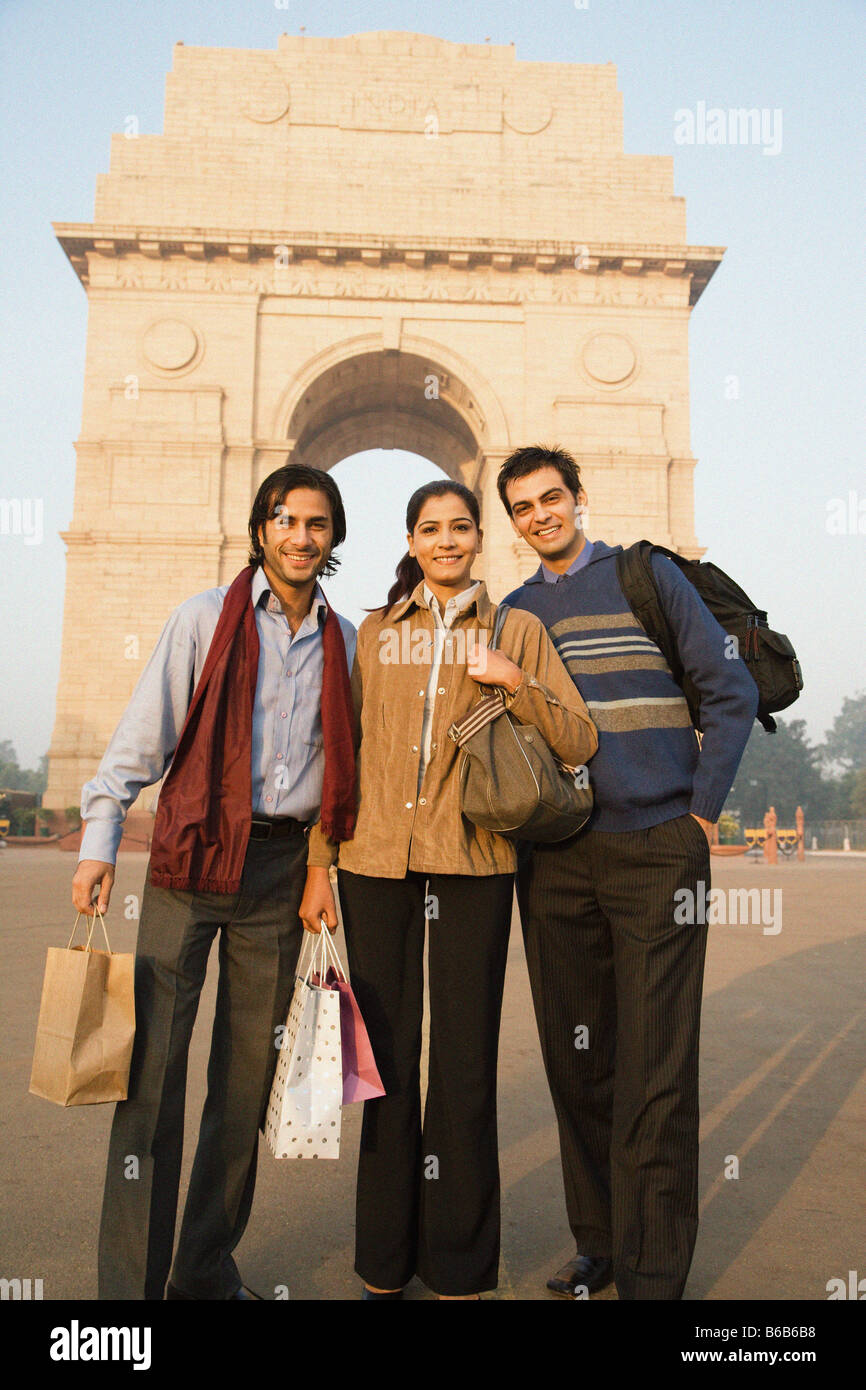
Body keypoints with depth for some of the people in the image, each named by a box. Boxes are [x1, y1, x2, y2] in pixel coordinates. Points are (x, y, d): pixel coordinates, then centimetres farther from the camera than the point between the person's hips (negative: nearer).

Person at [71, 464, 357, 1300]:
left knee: (249, 1074, 8)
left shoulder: (343, 642, 10)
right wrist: (99, 838, -7)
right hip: (192, 855, -3)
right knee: (154, 1061, -4)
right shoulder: (206, 617, 1)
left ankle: (208, 1270, 24)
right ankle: (129, 1279, 9)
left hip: (280, 869, 3)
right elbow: (142, 733, -1)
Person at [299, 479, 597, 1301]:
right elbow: (341, 753, 10)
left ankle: (459, 1265, 20)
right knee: (387, 1057, 8)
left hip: (472, 864, -1)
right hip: (376, 861, 2)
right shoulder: (374, 634, 11)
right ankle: (385, 1260, 25)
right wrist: (319, 864, 6)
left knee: (464, 1063, 2)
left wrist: (514, 682, -11)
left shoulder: (516, 631, 8)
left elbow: (579, 745, 4)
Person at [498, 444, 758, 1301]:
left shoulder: (649, 577, 3)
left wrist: (702, 812, -4)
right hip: (557, 864, 4)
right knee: (577, 1062, 11)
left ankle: (653, 1272, 12)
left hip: (657, 852, -4)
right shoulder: (516, 611, 13)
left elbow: (732, 693, 0)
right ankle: (598, 1243, 28)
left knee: (654, 1074, -2)